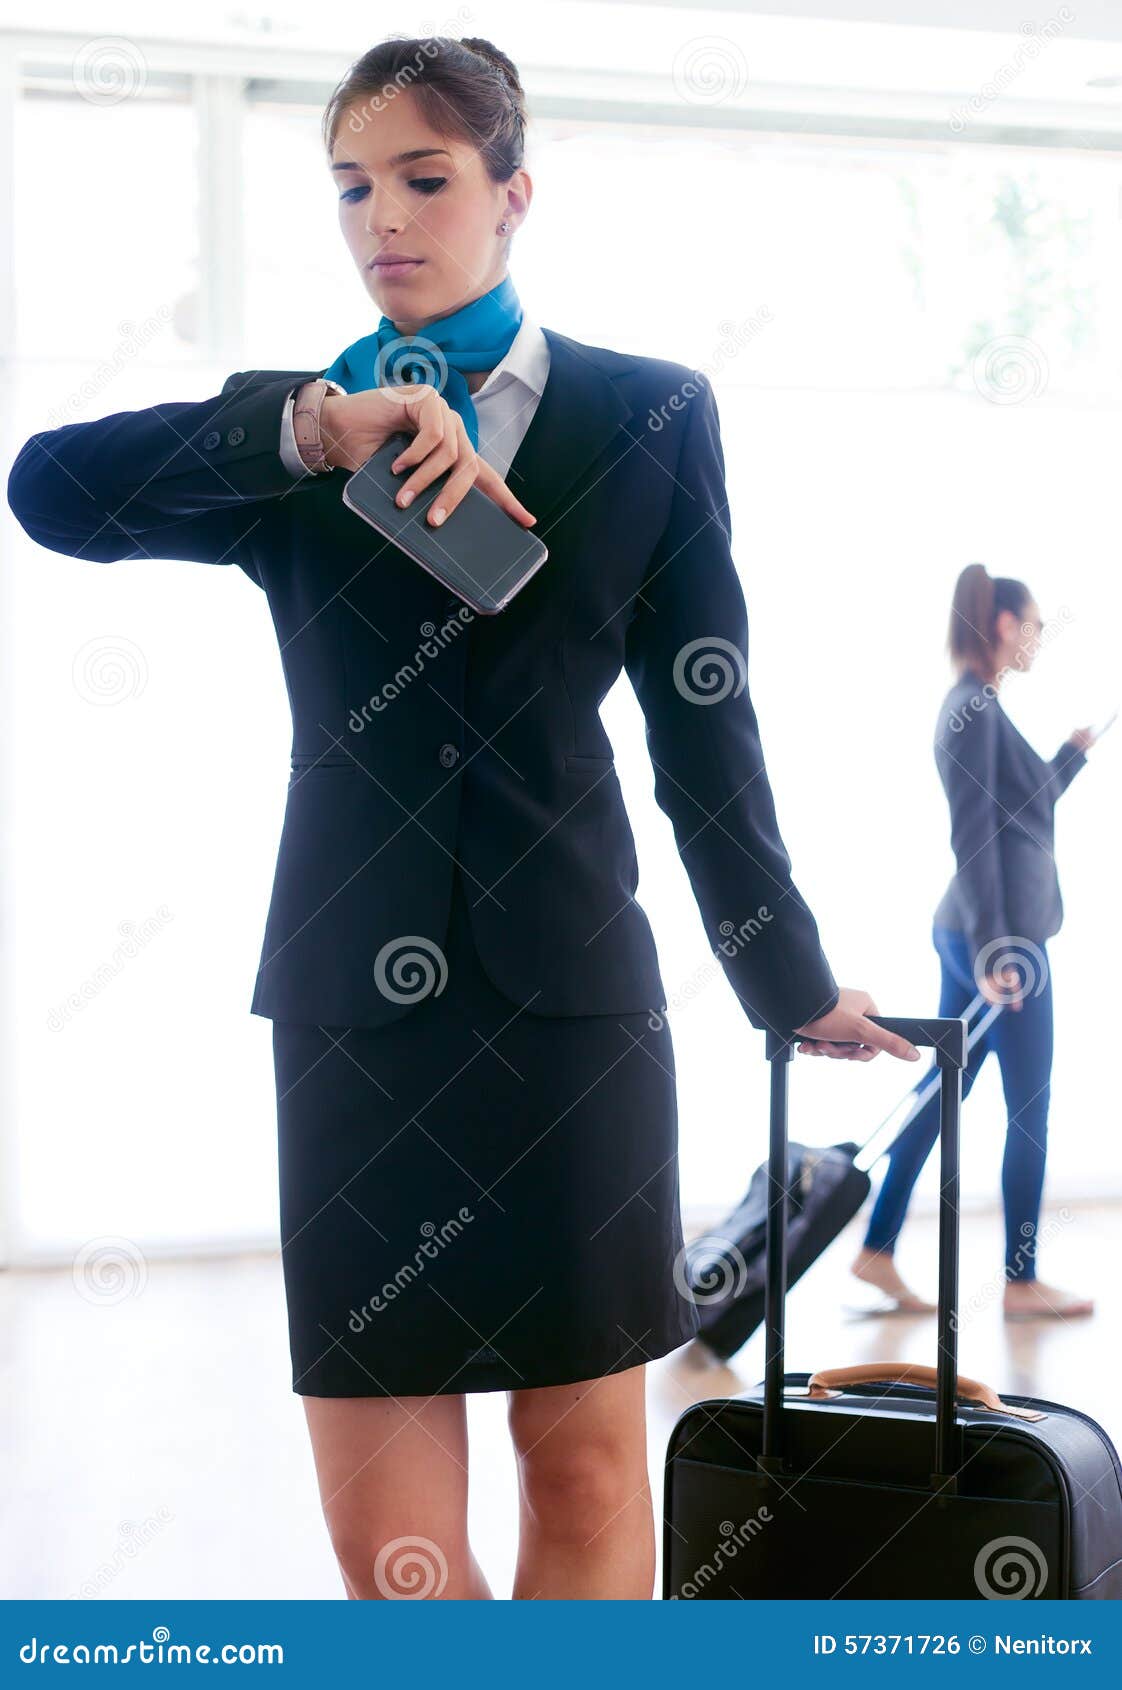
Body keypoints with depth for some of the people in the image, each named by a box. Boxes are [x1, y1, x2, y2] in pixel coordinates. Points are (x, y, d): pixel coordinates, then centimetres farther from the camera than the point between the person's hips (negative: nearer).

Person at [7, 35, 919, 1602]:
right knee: (380, 1527, 1)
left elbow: (704, 719, 9)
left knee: (588, 1458, 3)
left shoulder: (651, 414, 8)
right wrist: (311, 431, -18)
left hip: (572, 975, -1)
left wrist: (792, 977, 11)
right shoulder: (290, 435, 11)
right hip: (356, 989, 1)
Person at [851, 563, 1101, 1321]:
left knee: (942, 1091, 11)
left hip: (985, 937, 9)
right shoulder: (974, 707, -14)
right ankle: (1023, 1280, 9)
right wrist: (993, 951, -22)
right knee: (1030, 1112, 0)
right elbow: (973, 837, -19)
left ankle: (879, 1250, 15)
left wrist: (1076, 751, 29)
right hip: (999, 936, -9)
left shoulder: (980, 706, 15)